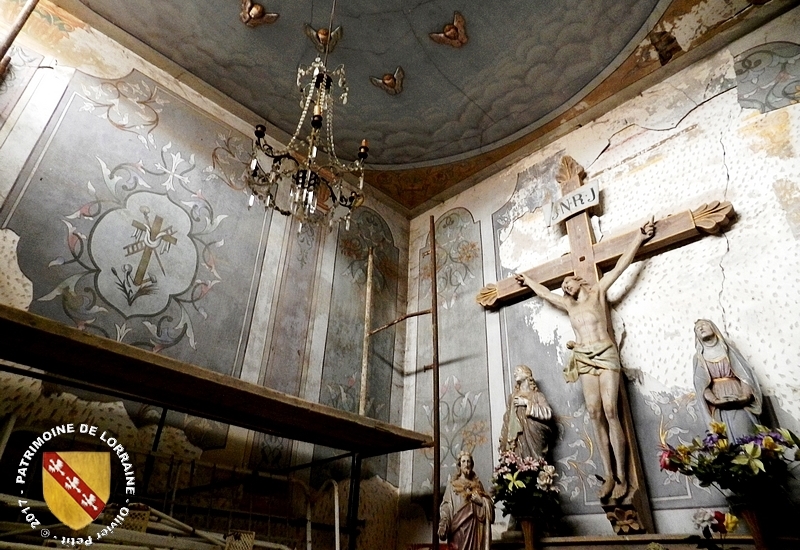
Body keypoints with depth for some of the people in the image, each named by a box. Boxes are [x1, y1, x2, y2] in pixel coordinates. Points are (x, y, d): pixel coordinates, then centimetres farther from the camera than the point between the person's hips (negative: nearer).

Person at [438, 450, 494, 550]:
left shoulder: (477, 483, 15)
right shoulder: (453, 484, 5)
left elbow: (488, 504, 11)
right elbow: (446, 506, -3)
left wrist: (478, 499, -8)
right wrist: (443, 526, -16)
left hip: (475, 526, 3)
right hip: (459, 525, -3)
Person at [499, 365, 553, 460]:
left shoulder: (537, 395, 6)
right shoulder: (512, 397, 17)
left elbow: (548, 413, -10)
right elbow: (507, 421, 15)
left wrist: (527, 403, -9)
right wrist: (503, 442, 7)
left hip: (533, 439, -3)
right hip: (518, 441, 3)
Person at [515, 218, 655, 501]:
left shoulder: (598, 291, 10)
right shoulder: (568, 304, 21)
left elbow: (620, 266, 7)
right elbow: (545, 292, 35)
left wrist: (639, 238, 4)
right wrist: (528, 280, 48)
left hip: (605, 354, -4)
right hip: (584, 359, 4)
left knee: (610, 411, -12)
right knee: (595, 413, -4)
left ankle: (622, 475, -9)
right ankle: (609, 475, -3)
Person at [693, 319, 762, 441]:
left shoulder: (729, 350, 14)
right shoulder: (698, 357, 12)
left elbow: (745, 373, 4)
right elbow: (701, 384, 1)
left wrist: (746, 395, -15)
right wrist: (714, 400, -18)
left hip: (739, 399, 0)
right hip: (719, 403, 0)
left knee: (744, 433, -17)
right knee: (729, 436, -12)